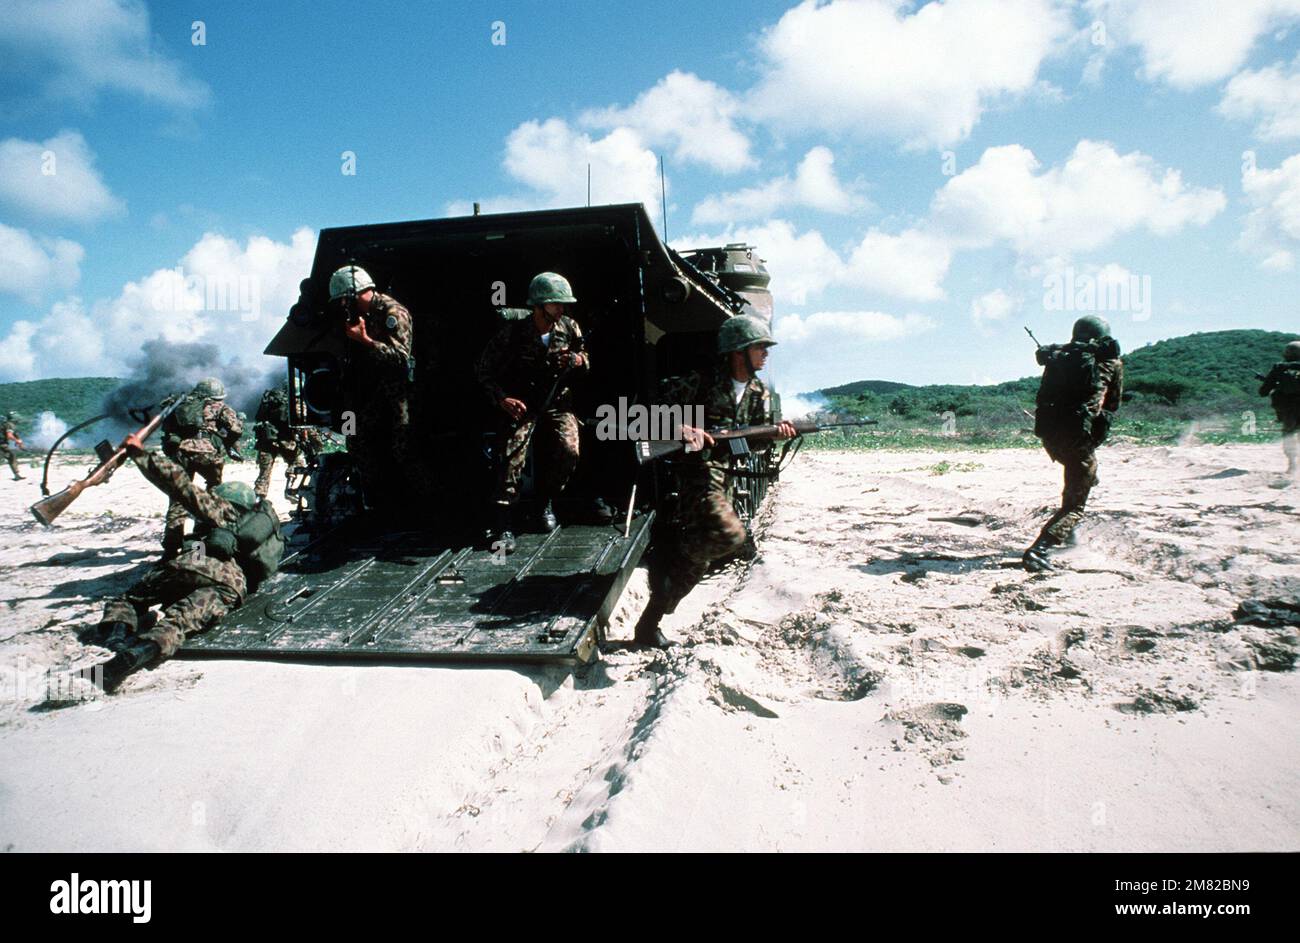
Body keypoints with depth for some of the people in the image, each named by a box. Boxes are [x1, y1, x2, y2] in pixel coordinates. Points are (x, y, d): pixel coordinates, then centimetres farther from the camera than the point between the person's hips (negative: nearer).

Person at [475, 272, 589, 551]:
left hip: (557, 403, 3)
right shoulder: (513, 333, -14)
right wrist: (502, 398, -22)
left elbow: (586, 361, 11)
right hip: (522, 405, -3)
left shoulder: (569, 328, -4)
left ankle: (546, 504, 6)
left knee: (568, 450, -20)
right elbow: (484, 370, -8)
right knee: (511, 456, -22)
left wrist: (578, 361, -14)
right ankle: (502, 525, -19)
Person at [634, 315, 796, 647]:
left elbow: (757, 440, 13)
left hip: (726, 478, 7)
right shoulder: (703, 380, -8)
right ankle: (669, 556, -4)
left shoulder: (759, 393, 12)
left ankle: (649, 623, 16)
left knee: (696, 559, 6)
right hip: (699, 469, -7)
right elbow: (657, 404, -6)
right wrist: (680, 427, -22)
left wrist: (777, 433, -7)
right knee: (729, 534, -28)